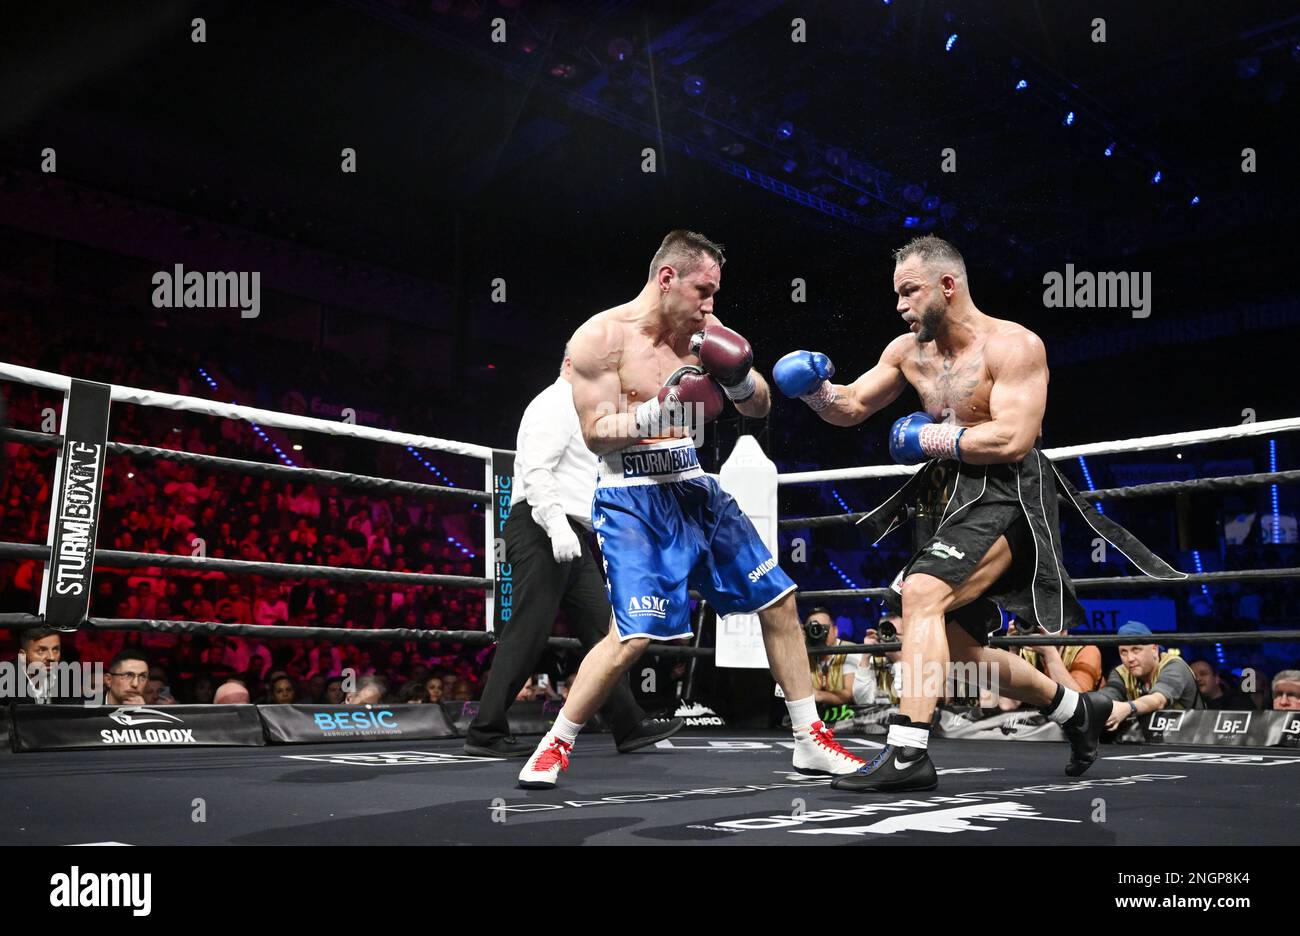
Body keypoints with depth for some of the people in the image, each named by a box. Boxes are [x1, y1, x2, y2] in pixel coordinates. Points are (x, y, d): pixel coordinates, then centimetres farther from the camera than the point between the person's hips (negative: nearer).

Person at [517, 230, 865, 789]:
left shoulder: (701, 330, 5)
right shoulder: (601, 336, -10)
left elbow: (759, 410, 9)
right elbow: (596, 434, -12)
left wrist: (740, 376, -12)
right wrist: (658, 411, -26)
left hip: (693, 487, 7)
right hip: (630, 497, -6)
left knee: (778, 600, 6)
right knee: (636, 634, -19)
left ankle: (811, 741, 20)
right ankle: (555, 746, 3)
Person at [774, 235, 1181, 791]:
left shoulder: (1013, 345, -12)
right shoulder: (908, 350, 8)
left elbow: (1013, 441, -22)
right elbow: (852, 409, 12)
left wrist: (930, 438, -14)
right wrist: (816, 389, -9)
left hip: (1006, 499, -9)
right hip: (949, 499, 9)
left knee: (922, 594, -28)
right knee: (956, 648, 14)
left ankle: (906, 755, -26)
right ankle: (1075, 710, 34)